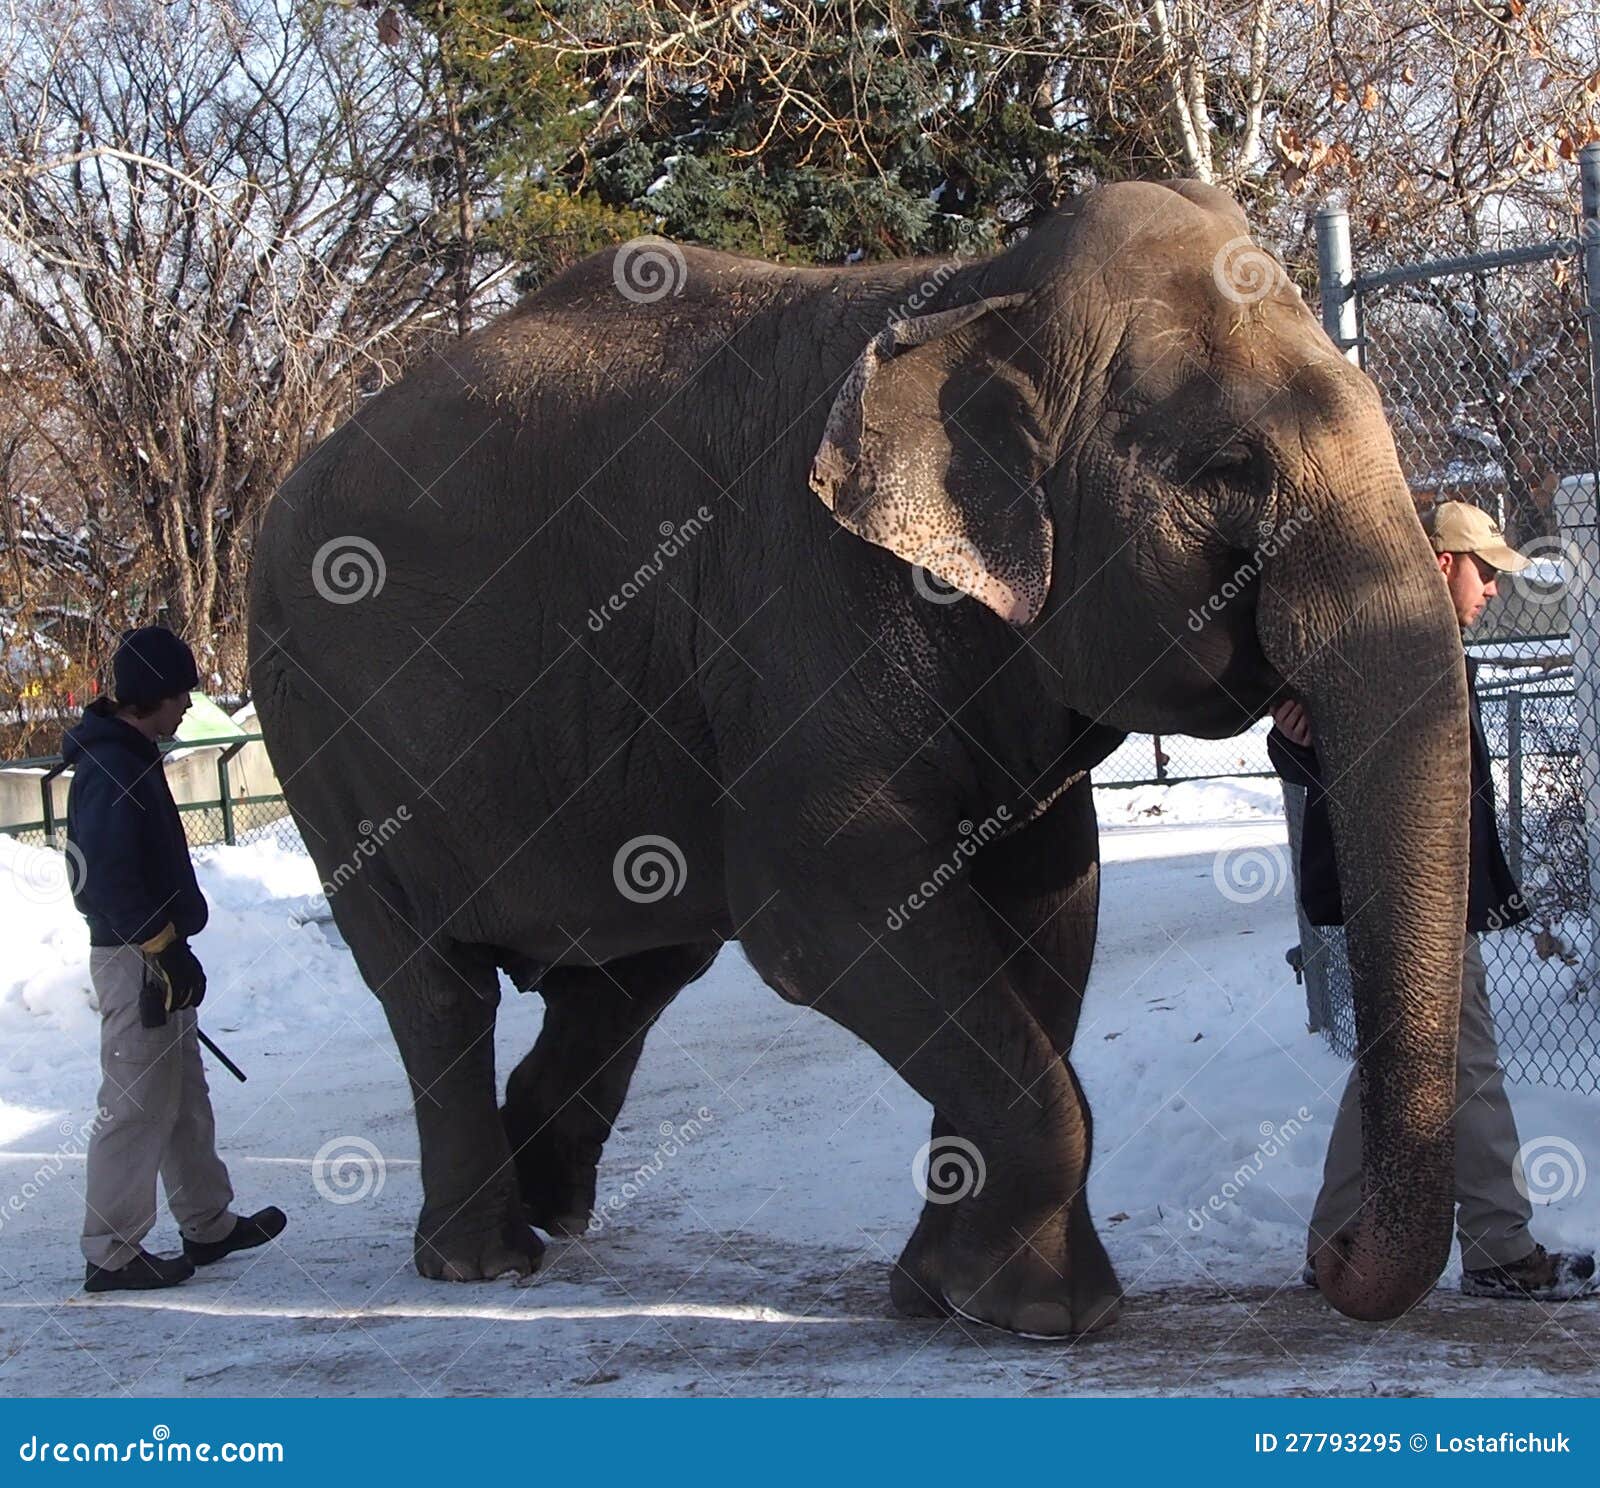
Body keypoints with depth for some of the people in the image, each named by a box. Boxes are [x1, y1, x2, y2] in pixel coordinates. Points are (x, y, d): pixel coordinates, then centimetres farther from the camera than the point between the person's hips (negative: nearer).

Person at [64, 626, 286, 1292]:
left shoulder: (129, 757, 14)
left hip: (153, 956, 11)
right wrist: (166, 951, -21)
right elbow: (113, 878, -24)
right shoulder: (110, 768, -18)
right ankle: (111, 1254, -1)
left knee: (184, 1095, 18)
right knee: (137, 1105, -6)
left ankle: (208, 1225, 28)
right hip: (135, 959, -11)